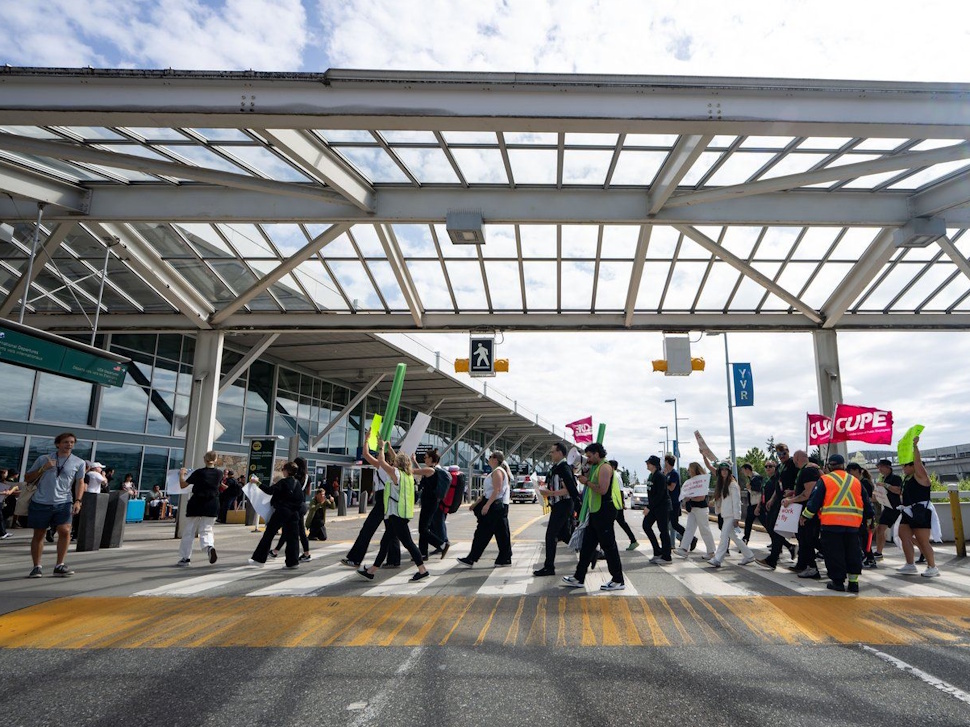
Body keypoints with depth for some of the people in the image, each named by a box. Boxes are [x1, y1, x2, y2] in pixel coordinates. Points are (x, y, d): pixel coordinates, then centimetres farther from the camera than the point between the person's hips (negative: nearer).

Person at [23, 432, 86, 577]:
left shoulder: (78, 462, 5)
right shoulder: (43, 459, 5)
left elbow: (80, 482, 5)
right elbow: (27, 479, 8)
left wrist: (77, 501, -7)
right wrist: (43, 468, -9)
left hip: (63, 503, -1)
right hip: (40, 503, 1)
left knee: (65, 531, -14)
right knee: (38, 535, 8)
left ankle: (59, 566, -3)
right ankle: (37, 567, 20)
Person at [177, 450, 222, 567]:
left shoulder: (199, 472, -7)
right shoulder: (219, 473, 2)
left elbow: (183, 485, -1)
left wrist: (181, 474, 14)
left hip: (196, 504, -2)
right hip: (212, 505, 2)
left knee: (189, 531, 11)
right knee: (206, 530, 8)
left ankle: (185, 557, 13)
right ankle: (210, 546, -23)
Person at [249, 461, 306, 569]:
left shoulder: (284, 482, -10)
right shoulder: (298, 483, 10)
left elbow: (270, 490, -18)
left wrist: (259, 483, -9)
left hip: (281, 511, -6)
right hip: (294, 513, 6)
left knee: (268, 534, 5)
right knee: (292, 537, 6)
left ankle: (259, 559, 11)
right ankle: (292, 561, 3)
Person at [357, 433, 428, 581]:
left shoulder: (396, 473, -10)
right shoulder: (408, 475, 13)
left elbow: (381, 462, -10)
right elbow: (398, 460, 28)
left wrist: (381, 447, 4)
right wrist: (389, 447, 30)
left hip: (396, 515, -9)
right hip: (399, 514, 9)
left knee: (407, 543, -8)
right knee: (385, 543, 14)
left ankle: (423, 570, -8)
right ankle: (371, 571, 21)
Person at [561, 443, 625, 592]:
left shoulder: (605, 467, -13)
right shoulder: (596, 467, 18)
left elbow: (603, 490, -24)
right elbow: (593, 487, 19)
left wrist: (587, 481, -14)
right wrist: (586, 473, 9)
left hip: (604, 511, -10)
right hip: (596, 511, 10)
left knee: (608, 546, -3)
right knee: (587, 545, 12)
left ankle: (618, 581, 6)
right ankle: (579, 578, 18)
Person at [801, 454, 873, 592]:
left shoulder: (825, 480, -1)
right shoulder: (856, 481, 13)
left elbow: (814, 501, -3)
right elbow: (866, 503, 19)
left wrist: (805, 516, 8)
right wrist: (869, 518, 31)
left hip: (831, 524, -4)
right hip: (853, 524, 4)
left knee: (834, 553, 4)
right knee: (852, 553, 14)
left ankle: (838, 581, 8)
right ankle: (853, 581, 15)